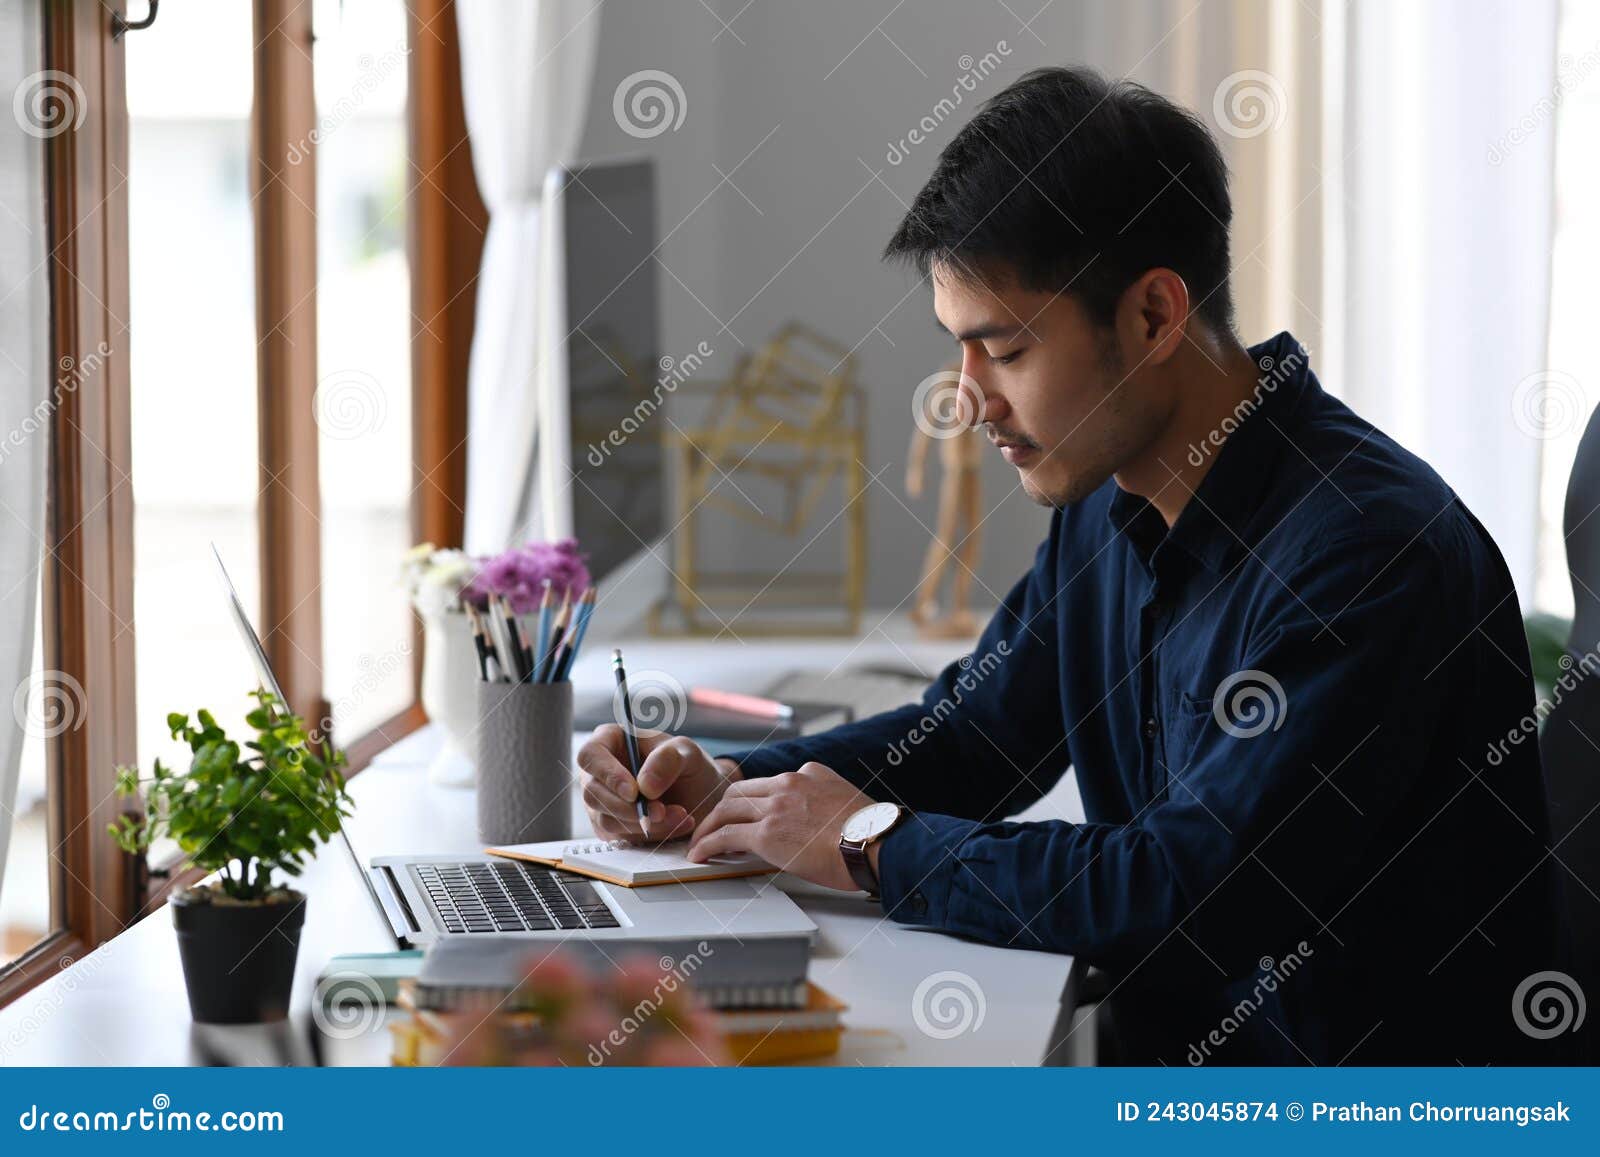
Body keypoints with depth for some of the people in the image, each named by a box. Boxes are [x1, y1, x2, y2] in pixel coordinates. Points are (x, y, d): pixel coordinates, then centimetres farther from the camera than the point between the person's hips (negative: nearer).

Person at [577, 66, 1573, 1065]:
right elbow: (970, 735, 19)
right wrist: (726, 788, 2)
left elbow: (1195, 888, -28)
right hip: (1174, 1055, 7)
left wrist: (876, 845, -17)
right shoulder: (1107, 508, 6)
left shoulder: (1372, 543, -23)